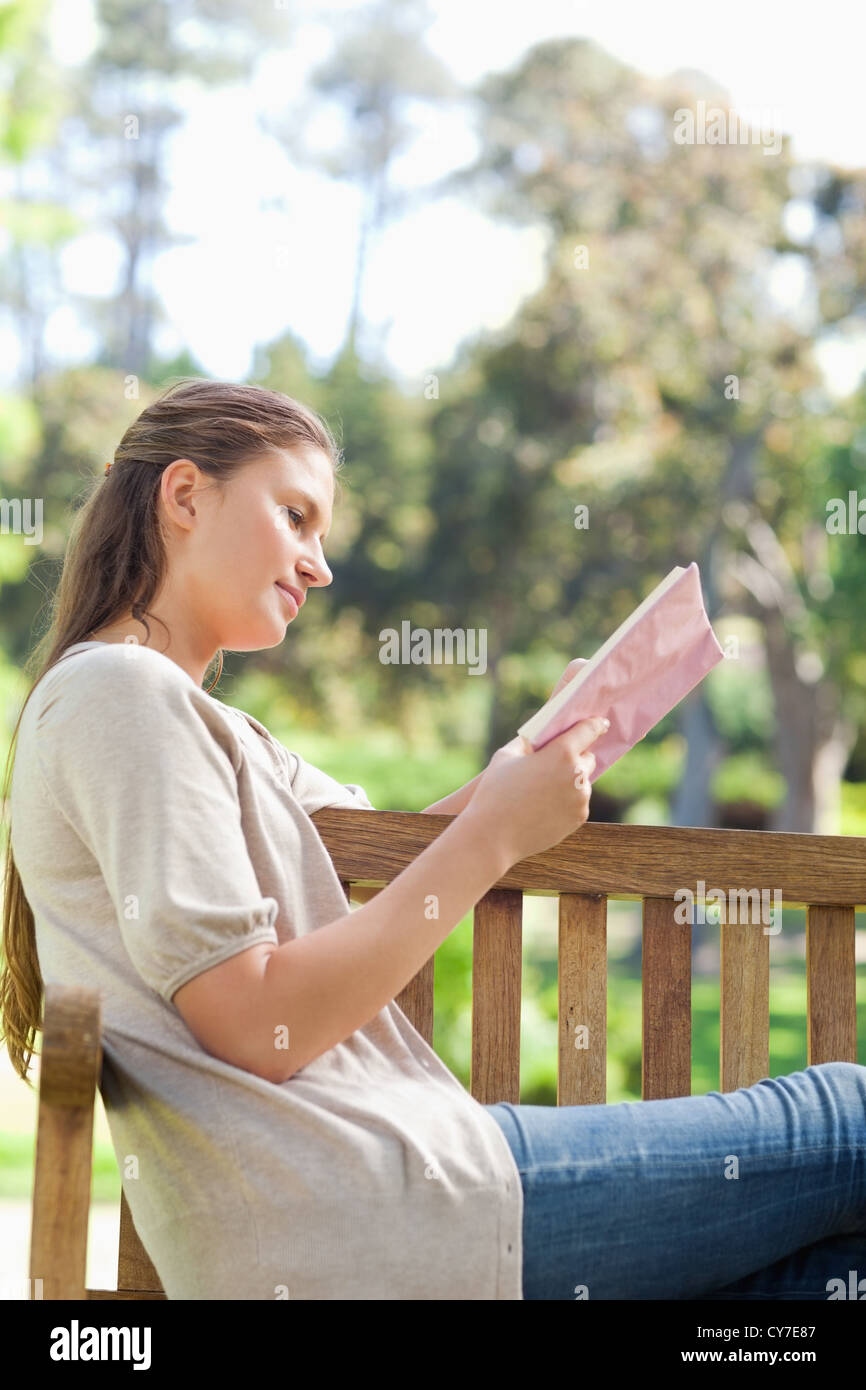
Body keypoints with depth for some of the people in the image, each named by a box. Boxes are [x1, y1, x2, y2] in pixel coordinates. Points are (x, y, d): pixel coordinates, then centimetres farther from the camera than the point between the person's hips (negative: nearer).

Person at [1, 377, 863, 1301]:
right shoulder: (121, 692, -8)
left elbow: (375, 846, 24)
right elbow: (257, 1027, -16)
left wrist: (550, 748, 8)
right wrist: (495, 835, -11)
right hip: (342, 1218, -10)